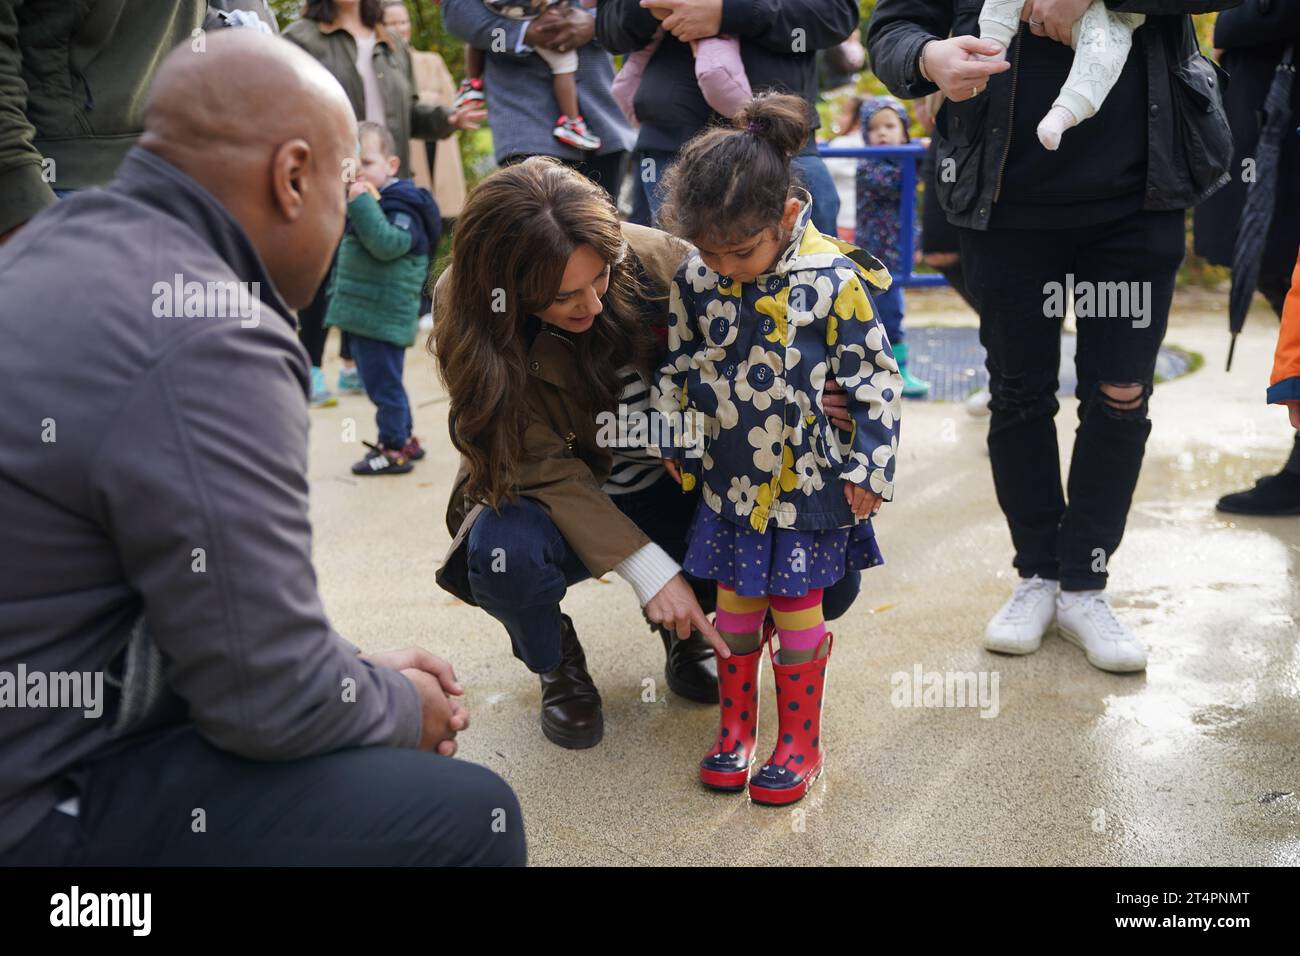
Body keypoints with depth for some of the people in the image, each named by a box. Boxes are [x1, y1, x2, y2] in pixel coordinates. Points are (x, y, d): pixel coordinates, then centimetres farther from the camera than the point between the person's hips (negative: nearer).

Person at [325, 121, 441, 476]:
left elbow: (388, 244, -32)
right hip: (363, 314, 10)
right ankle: (403, 439, 30)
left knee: (384, 383, -3)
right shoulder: (369, 203, 15)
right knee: (382, 382, 19)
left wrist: (362, 204, -30)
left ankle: (394, 448, 7)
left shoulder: (401, 207, -14)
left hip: (383, 318, -10)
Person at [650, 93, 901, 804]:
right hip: (729, 479, 4)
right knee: (735, 602, 12)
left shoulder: (832, 281, -18)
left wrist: (869, 468, -9)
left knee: (796, 607, 6)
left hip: (808, 482, -3)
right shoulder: (695, 280, -6)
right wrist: (676, 444, 11)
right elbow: (678, 367, 8)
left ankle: (800, 742, 22)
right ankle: (735, 728, 29)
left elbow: (873, 379, -11)